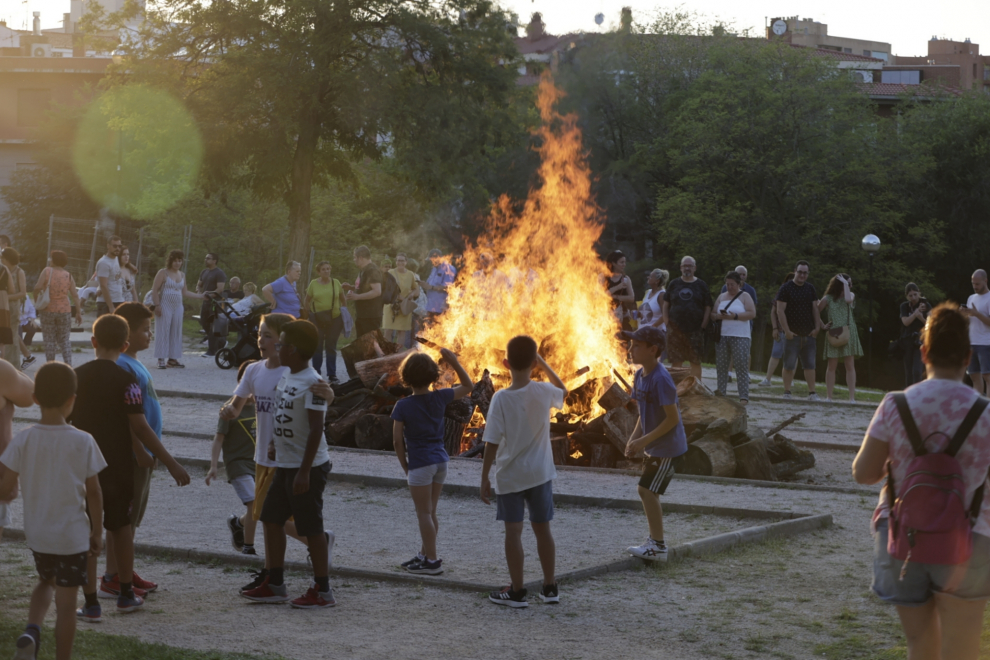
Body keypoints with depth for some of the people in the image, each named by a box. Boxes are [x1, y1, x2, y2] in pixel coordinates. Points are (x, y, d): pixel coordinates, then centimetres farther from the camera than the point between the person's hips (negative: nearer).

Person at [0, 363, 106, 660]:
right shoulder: (83, 442, -15)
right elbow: (93, 493, -8)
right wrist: (97, 531, 4)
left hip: (37, 533, 3)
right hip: (72, 535, -3)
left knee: (47, 581, 27)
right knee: (66, 602, 9)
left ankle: (31, 631, 4)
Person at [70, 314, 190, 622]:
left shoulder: (75, 377, -2)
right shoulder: (125, 381, -14)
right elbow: (139, 427, -17)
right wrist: (171, 464, -14)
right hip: (118, 465, -1)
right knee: (122, 526, 18)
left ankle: (91, 603, 5)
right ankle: (126, 593, 27)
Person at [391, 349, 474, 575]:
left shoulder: (403, 406, -12)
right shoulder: (439, 398, -1)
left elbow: (398, 440, -10)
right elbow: (468, 386, 14)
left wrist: (405, 467, 2)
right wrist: (453, 362, 7)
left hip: (420, 463, -6)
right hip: (440, 461, 6)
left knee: (424, 514, 3)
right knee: (430, 512, 16)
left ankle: (432, 561, 5)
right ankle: (425, 554, 25)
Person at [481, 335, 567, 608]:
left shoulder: (501, 398, -15)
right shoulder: (544, 392, -7)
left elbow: (492, 443, -14)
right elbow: (563, 390, 19)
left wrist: (484, 478, -6)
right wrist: (543, 363, 17)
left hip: (509, 476, -3)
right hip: (540, 473, 3)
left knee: (513, 531, 4)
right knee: (542, 529, 13)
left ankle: (517, 591, 8)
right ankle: (550, 587, 20)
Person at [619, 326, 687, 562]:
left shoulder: (661, 379, -24)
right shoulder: (640, 375, 5)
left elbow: (672, 418, -23)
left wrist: (644, 441, -22)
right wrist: (634, 438, -1)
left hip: (667, 447, -9)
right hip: (653, 446, 9)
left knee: (647, 491, -9)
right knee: (648, 492, 15)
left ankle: (658, 546, -1)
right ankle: (655, 540, 27)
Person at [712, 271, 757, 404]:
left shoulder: (744, 296, 4)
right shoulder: (721, 297, 17)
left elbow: (752, 313, -7)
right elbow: (713, 315, 15)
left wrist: (735, 316, -16)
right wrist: (719, 316, -9)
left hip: (740, 337, -5)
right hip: (722, 336, 5)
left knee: (741, 366, -8)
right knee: (721, 365, 4)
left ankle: (744, 396, -11)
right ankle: (721, 392, 11)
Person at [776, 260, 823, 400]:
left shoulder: (810, 289, 12)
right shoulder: (786, 289, -3)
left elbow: (815, 309, 13)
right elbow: (780, 311, -8)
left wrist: (817, 327, 3)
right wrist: (787, 330, -13)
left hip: (808, 334, 4)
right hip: (792, 334, -4)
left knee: (810, 364, 3)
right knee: (789, 365, -2)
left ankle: (812, 393, 5)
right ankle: (787, 392, 5)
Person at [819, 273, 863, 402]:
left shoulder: (851, 295, 7)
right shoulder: (828, 298, 4)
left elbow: (848, 300, -16)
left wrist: (845, 283, -11)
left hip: (848, 333, 1)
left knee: (850, 365, -4)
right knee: (832, 365, 0)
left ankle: (852, 397, -6)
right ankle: (828, 396, 3)